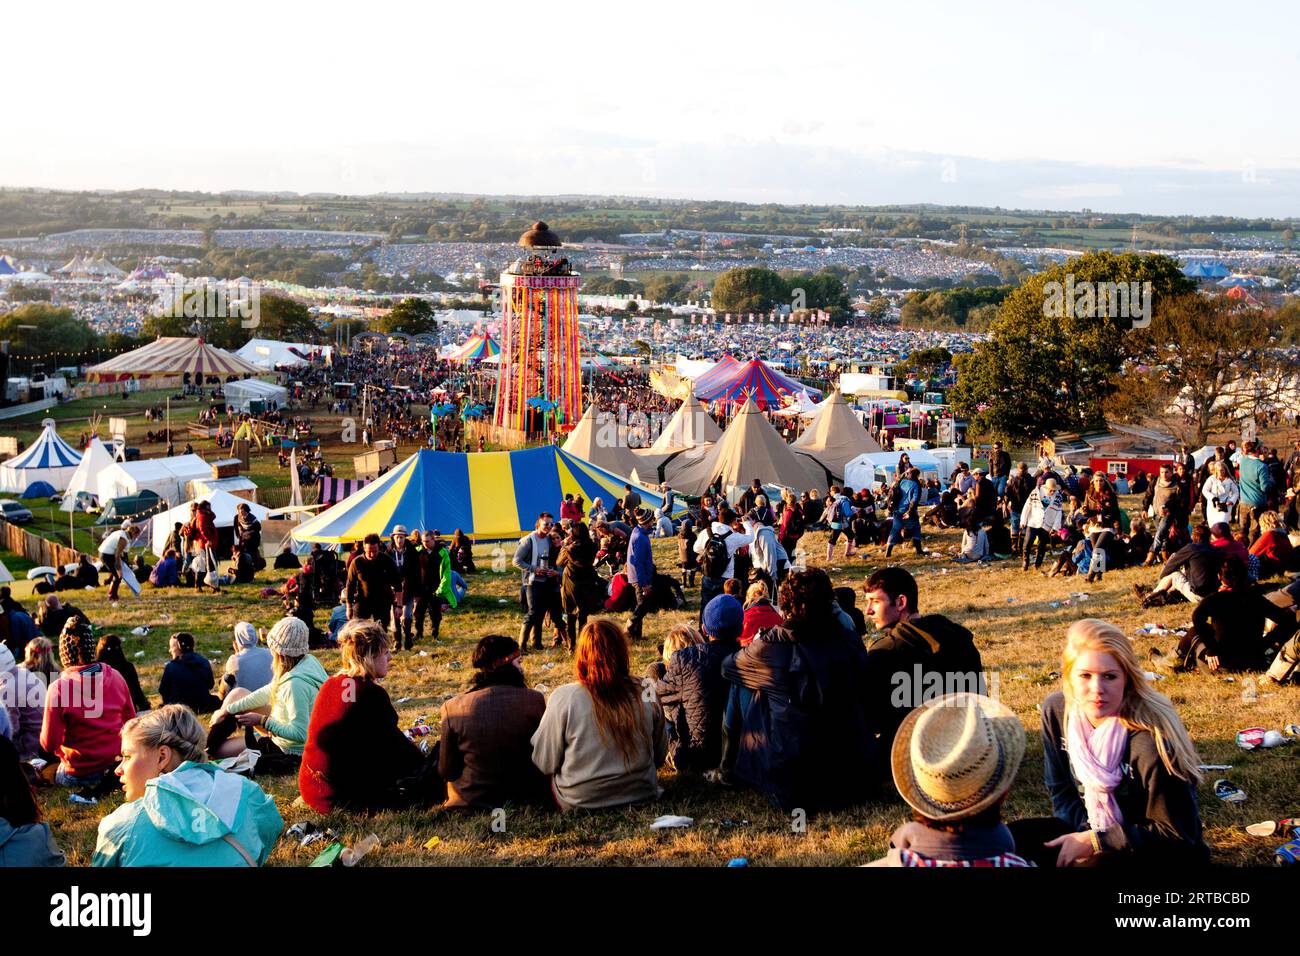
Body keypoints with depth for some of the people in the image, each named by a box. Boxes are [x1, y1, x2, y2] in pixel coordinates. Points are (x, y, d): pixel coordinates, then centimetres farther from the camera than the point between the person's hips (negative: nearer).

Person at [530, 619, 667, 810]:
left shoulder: (563, 698, -18)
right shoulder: (646, 697, -9)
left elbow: (545, 763, -9)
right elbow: (660, 757, 5)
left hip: (580, 801, -3)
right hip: (641, 795, 3)